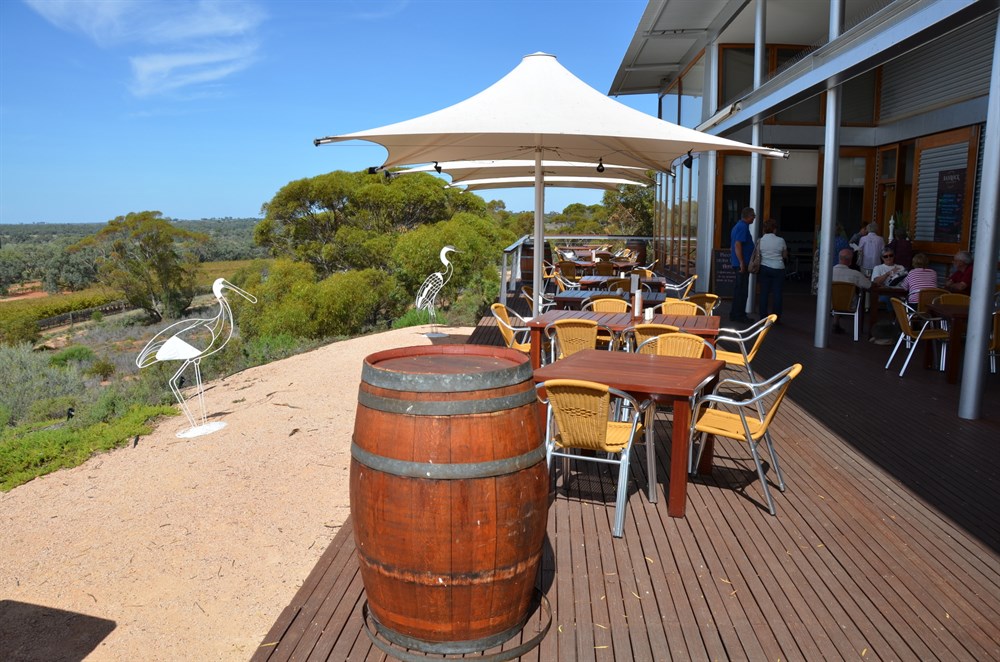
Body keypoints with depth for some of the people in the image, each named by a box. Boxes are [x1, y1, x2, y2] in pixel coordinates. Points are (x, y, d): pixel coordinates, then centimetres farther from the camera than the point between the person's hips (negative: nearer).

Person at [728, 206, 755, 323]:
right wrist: (742, 263, -24)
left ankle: (735, 314, 19)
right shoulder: (743, 227, -15)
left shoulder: (738, 226, 17)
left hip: (738, 263, 10)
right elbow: (737, 245, -23)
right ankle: (739, 315, -1)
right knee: (742, 290, -5)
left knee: (739, 289, 14)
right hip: (742, 263, -10)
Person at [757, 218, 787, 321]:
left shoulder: (760, 240, -2)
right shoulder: (780, 240, -5)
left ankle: (763, 316, 8)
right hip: (778, 268, -1)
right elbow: (785, 256, 5)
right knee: (777, 293, 4)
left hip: (764, 268, 2)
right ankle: (776, 317, 7)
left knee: (764, 293, 6)